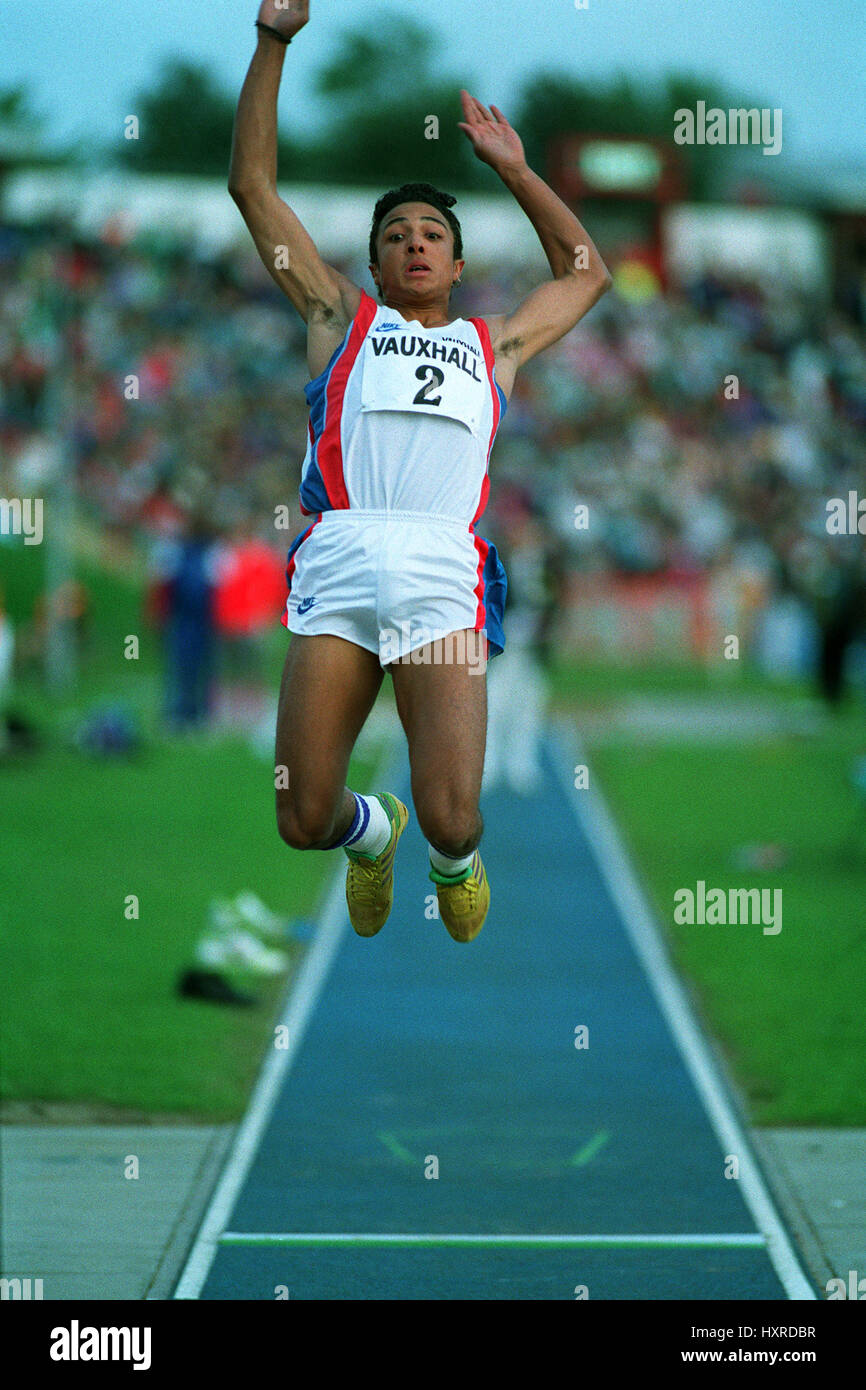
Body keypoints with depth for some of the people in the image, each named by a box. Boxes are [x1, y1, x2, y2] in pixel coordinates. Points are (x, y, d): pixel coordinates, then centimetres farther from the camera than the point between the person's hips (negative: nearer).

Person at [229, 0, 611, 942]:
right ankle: (370, 829, 29)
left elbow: (584, 271, 44)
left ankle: (452, 857, 22)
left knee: (451, 822, -15)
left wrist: (510, 166, 36)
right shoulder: (342, 318, 25)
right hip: (337, 563, 0)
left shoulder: (493, 344, 29)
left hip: (442, 576, 0)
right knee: (303, 823, -7)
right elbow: (251, 185, 24)